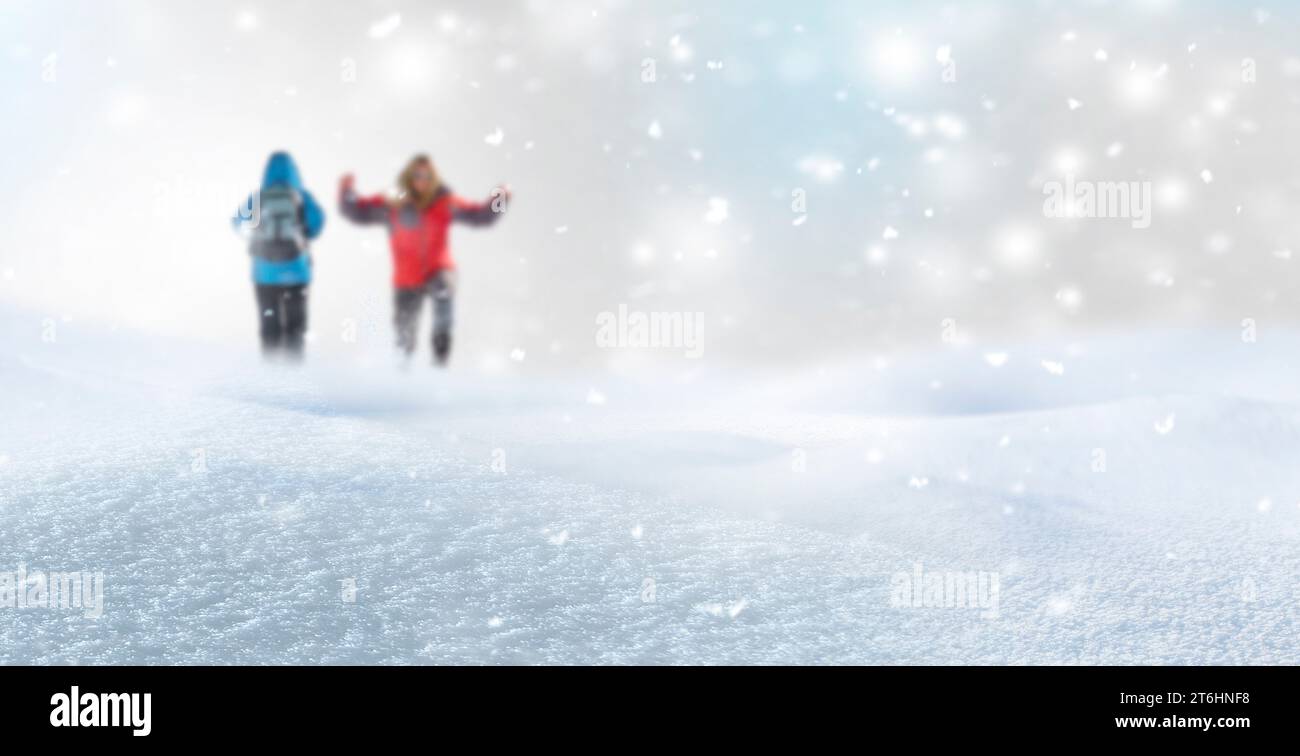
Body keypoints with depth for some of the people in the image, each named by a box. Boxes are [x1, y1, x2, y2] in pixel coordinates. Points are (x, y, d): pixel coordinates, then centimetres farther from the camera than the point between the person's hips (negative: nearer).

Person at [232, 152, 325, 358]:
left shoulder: (256, 199, 0)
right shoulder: (301, 197, -4)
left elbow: (239, 223, 11)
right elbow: (317, 219, -16)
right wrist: (303, 236, 2)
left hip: (264, 273, 1)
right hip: (295, 272, -1)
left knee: (269, 325, 10)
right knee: (295, 324, 7)